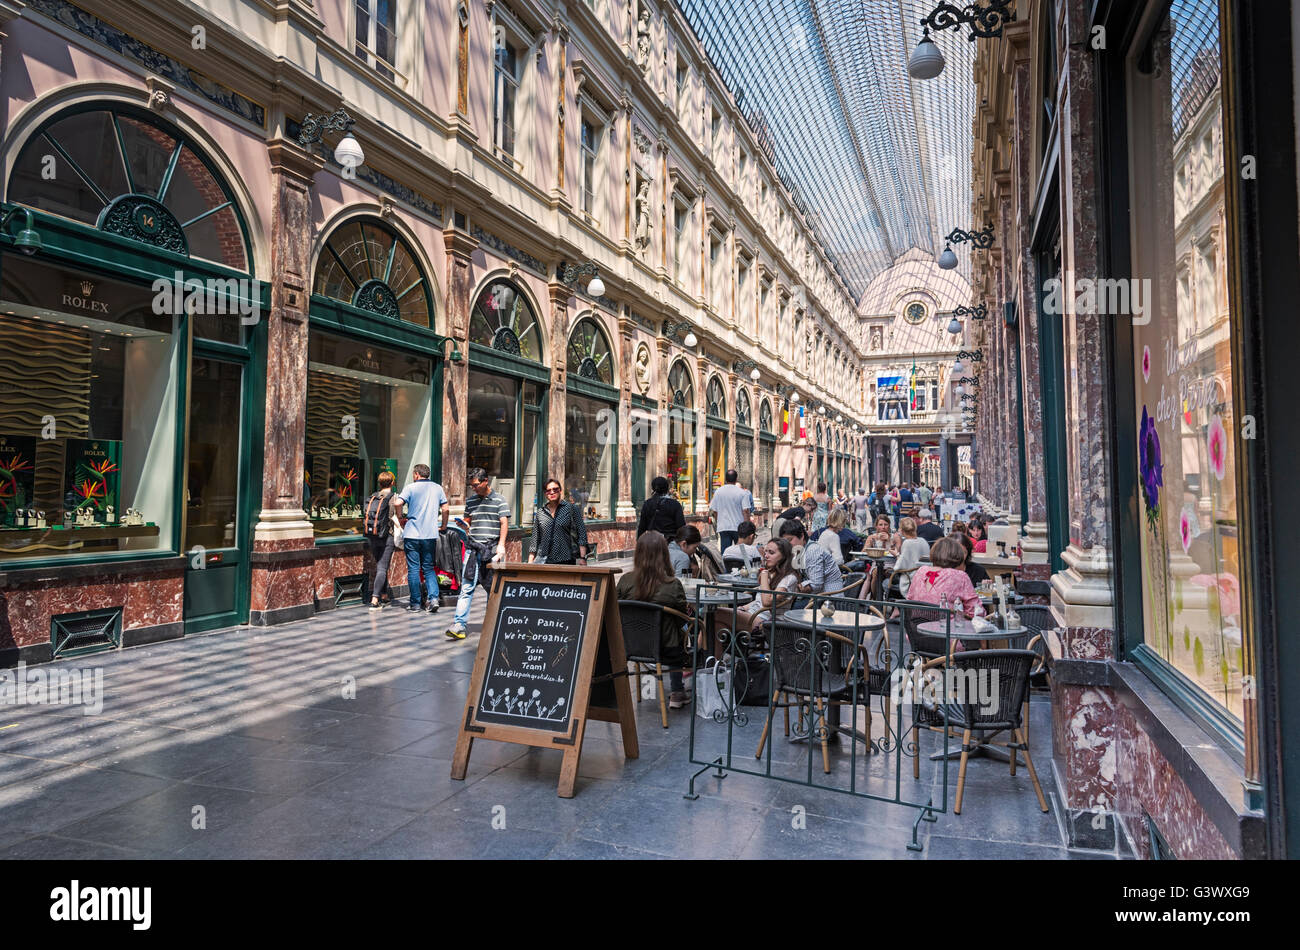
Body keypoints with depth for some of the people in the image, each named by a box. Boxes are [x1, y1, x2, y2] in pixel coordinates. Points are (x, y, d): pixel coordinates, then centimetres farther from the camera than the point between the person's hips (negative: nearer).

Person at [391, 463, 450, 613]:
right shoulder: (438, 488, 8)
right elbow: (446, 509, 6)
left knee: (413, 568, 5)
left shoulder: (411, 487, -2)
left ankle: (415, 602, 8)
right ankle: (433, 598, -5)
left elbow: (397, 503, -15)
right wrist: (443, 525, 19)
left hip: (412, 534, -3)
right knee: (429, 567, 12)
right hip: (431, 535, 3)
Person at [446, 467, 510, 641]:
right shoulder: (470, 500, 15)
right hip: (473, 548, 3)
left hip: (492, 548, -3)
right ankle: (459, 625, -7)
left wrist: (501, 545, -14)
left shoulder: (499, 500, 1)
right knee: (467, 587, -5)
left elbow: (504, 523, -5)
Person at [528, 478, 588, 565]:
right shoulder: (540, 513, 11)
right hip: (543, 561, 2)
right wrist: (530, 562, 11)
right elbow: (535, 539, 15)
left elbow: (582, 534, 1)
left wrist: (582, 558, -7)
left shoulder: (572, 509, 3)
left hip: (566, 561, -2)